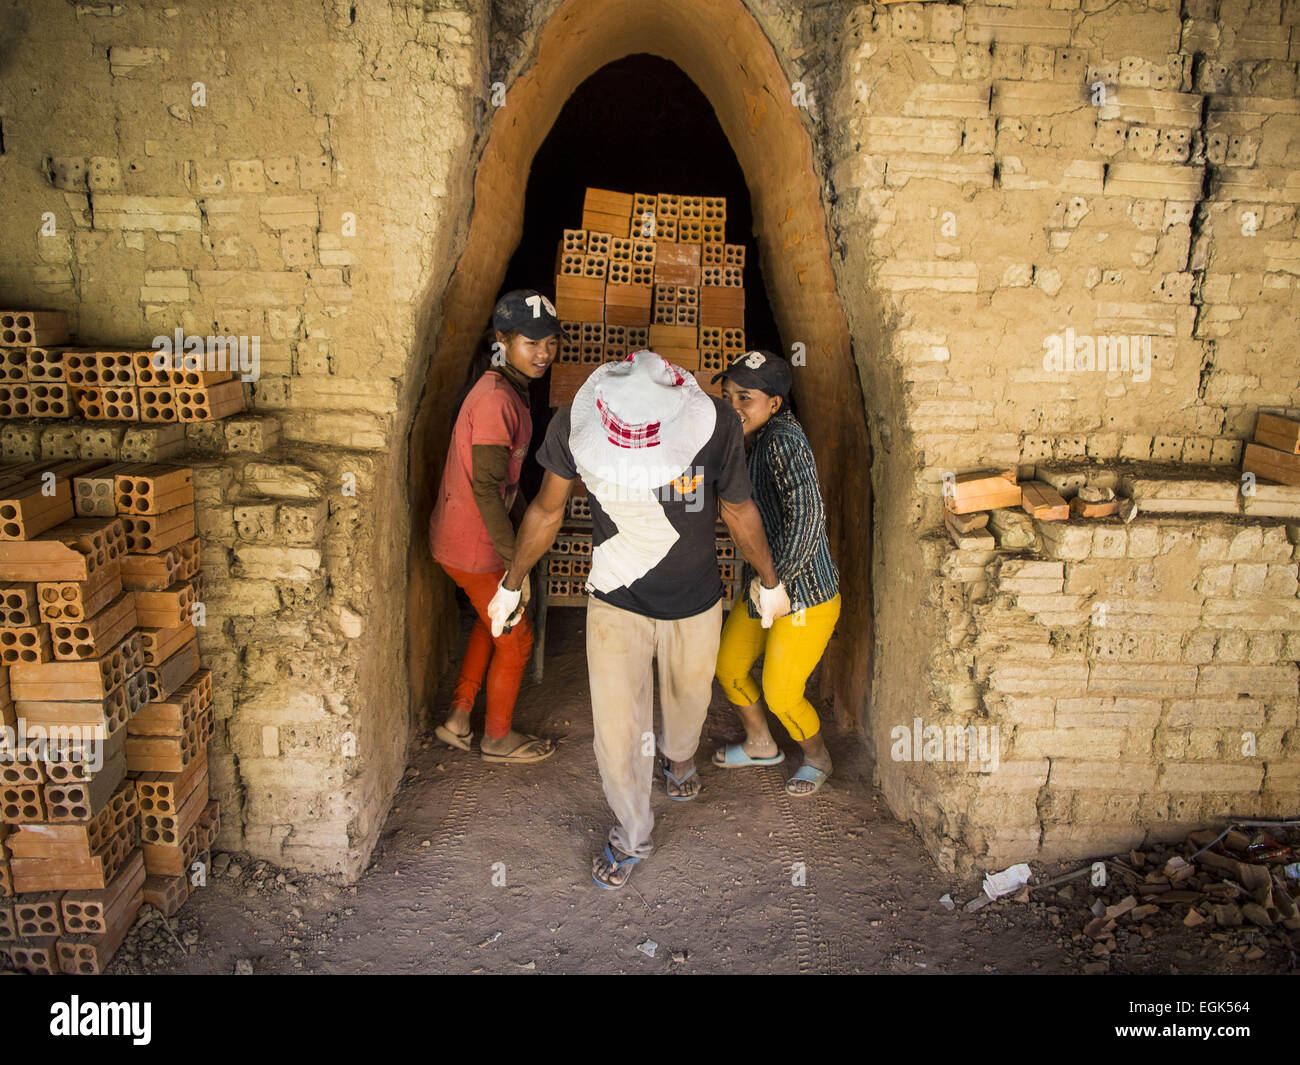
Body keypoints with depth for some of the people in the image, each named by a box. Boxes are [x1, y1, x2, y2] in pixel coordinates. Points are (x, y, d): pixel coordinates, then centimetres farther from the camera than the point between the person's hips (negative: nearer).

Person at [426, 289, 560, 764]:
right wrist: (515, 559, -20)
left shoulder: (507, 389, 6)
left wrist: (511, 548, 19)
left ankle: (458, 719, 37)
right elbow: (485, 489, -26)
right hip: (474, 546, -10)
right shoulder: (497, 401, -25)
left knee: (492, 620, 26)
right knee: (515, 637, 8)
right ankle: (498, 738, 28)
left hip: (456, 533, 10)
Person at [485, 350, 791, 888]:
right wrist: (510, 585, 8)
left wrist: (769, 582, 9)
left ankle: (679, 757, 59)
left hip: (695, 604, 1)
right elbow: (547, 510, -5)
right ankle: (631, 834, 27)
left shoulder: (715, 426, -27)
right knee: (617, 727, -1)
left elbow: (738, 509, -7)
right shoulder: (574, 424, -25)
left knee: (687, 703, 22)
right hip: (616, 604, 0)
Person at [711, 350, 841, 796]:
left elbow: (806, 518, -34)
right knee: (728, 666, 18)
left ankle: (817, 758, 32)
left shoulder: (783, 441, -25)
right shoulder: (751, 440, 2)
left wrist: (773, 580, -25)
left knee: (781, 693, 1)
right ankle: (760, 744, 42)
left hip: (806, 596, -9)